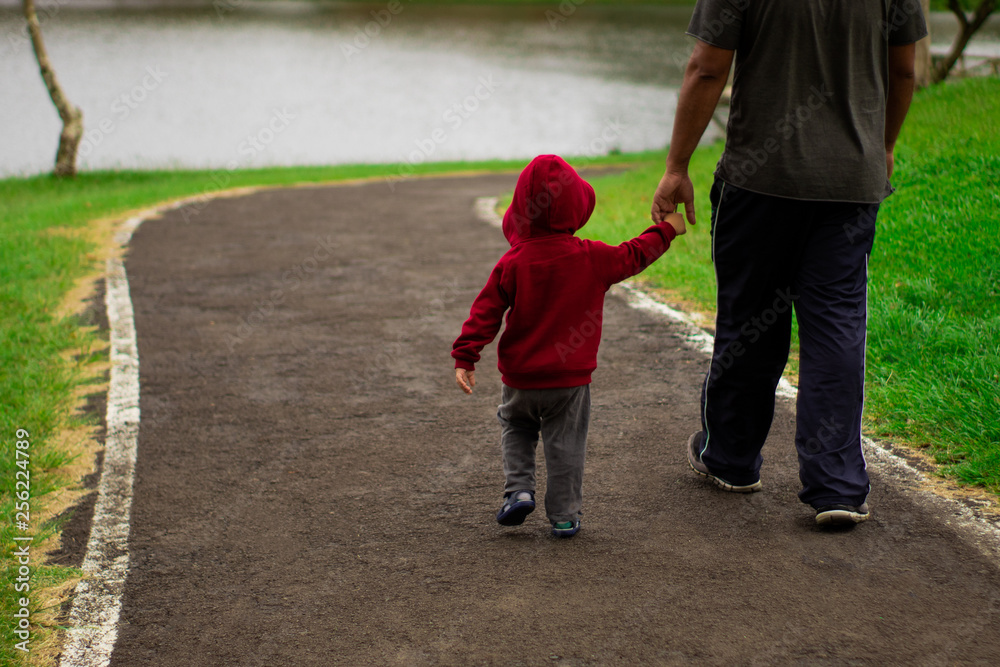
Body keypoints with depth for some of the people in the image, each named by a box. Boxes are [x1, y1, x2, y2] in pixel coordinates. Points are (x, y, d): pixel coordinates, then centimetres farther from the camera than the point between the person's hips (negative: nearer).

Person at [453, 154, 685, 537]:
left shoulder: (512, 264, -9)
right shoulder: (592, 258, -8)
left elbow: (485, 313, -8)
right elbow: (633, 256, 7)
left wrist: (465, 358, -3)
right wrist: (666, 230, 23)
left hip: (520, 379, 1)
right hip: (571, 378, 0)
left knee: (515, 428, 24)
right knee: (566, 445, 9)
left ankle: (519, 489, 8)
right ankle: (564, 516, 13)